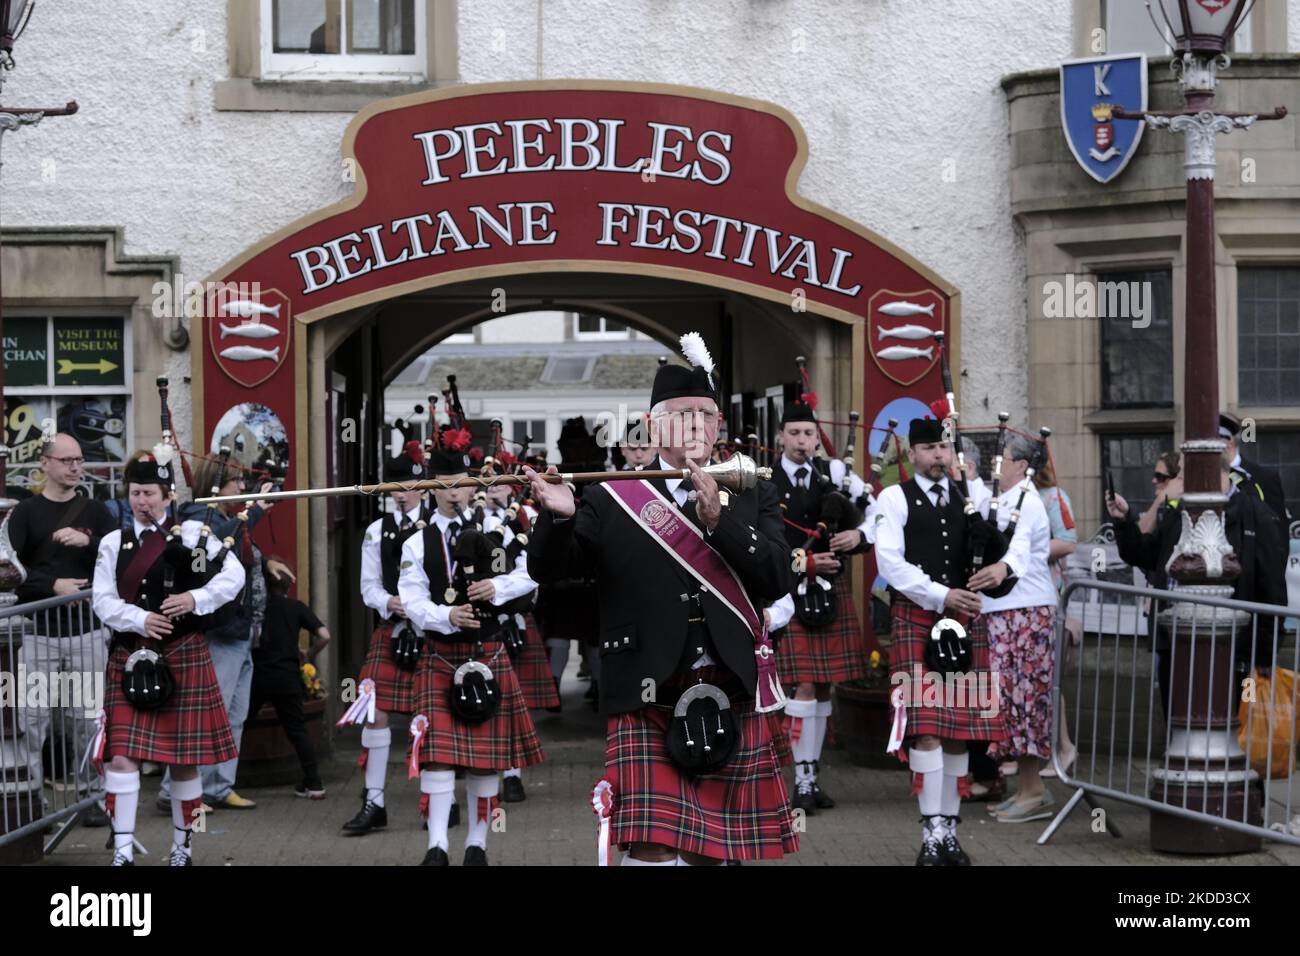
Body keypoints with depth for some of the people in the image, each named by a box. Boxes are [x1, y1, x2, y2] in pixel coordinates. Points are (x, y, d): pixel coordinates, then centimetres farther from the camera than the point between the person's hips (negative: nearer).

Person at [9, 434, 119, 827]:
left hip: (88, 631, 2)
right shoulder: (25, 512, 4)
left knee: (87, 717, 4)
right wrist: (52, 585, -17)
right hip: (38, 631, -1)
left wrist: (89, 541, -14)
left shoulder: (95, 511, 9)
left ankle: (92, 796, 12)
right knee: (31, 716, -4)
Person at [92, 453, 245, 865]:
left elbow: (233, 575, -3)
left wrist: (196, 598, -18)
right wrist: (140, 619, -17)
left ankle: (182, 847, 21)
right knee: (122, 754, -9)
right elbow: (102, 600, 0)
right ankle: (123, 852, -6)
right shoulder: (113, 543, 8)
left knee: (184, 757, 6)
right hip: (130, 657, 1)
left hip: (184, 657, -1)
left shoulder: (193, 534, 4)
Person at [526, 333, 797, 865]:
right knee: (653, 846, -12)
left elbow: (776, 580, -3)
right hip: (648, 701, -2)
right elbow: (547, 570, -1)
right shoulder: (611, 499, 5)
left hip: (730, 700, 2)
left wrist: (717, 518, -15)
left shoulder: (752, 497, 10)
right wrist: (559, 516, -22)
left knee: (713, 850, 8)